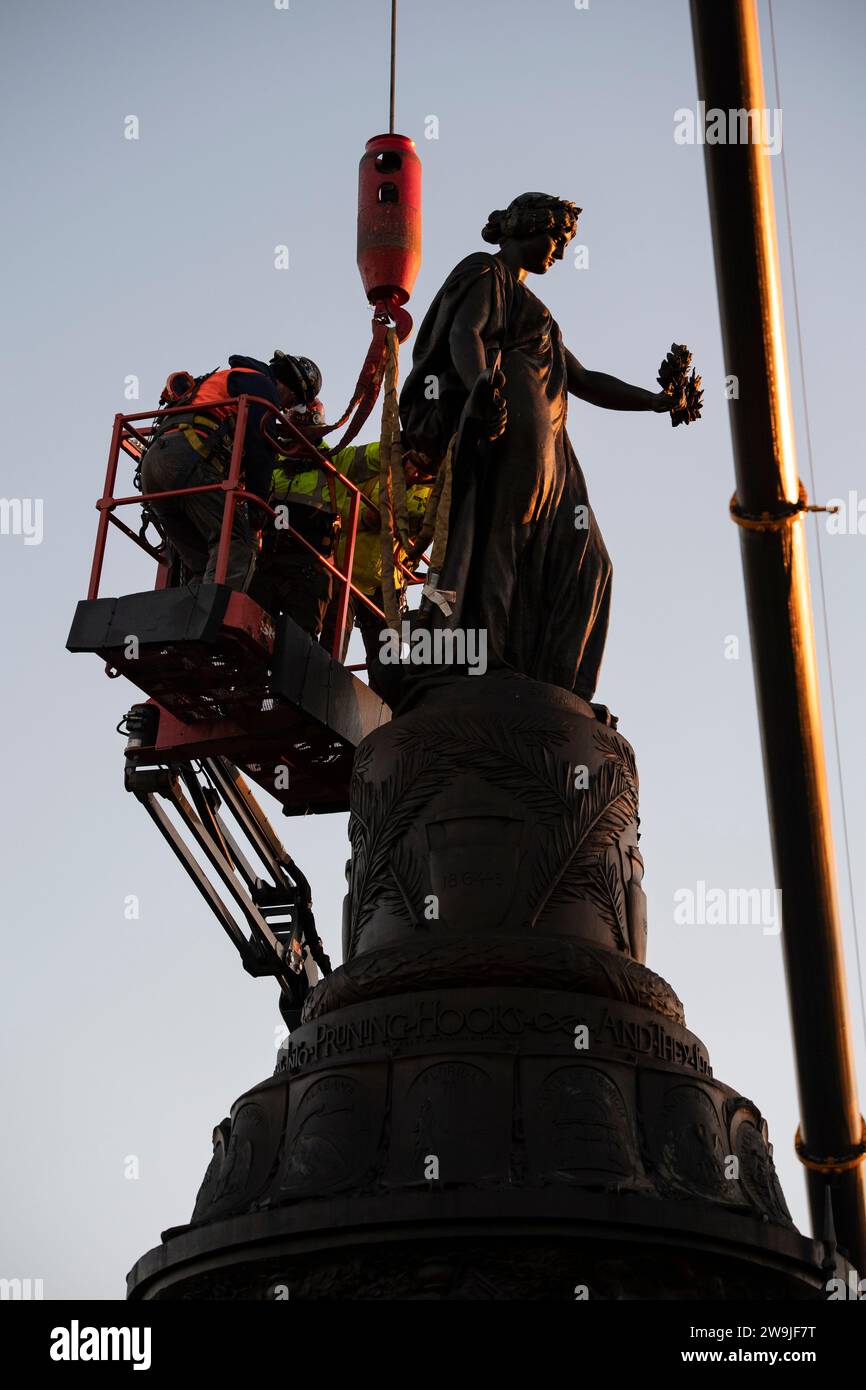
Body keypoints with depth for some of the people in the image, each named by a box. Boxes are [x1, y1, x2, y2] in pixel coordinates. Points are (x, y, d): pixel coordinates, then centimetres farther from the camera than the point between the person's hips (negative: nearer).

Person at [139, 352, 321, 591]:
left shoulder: (223, 380, 40)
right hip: (189, 458, -9)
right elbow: (259, 448, -1)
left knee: (202, 564, 6)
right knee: (237, 544, -16)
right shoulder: (260, 383, 11)